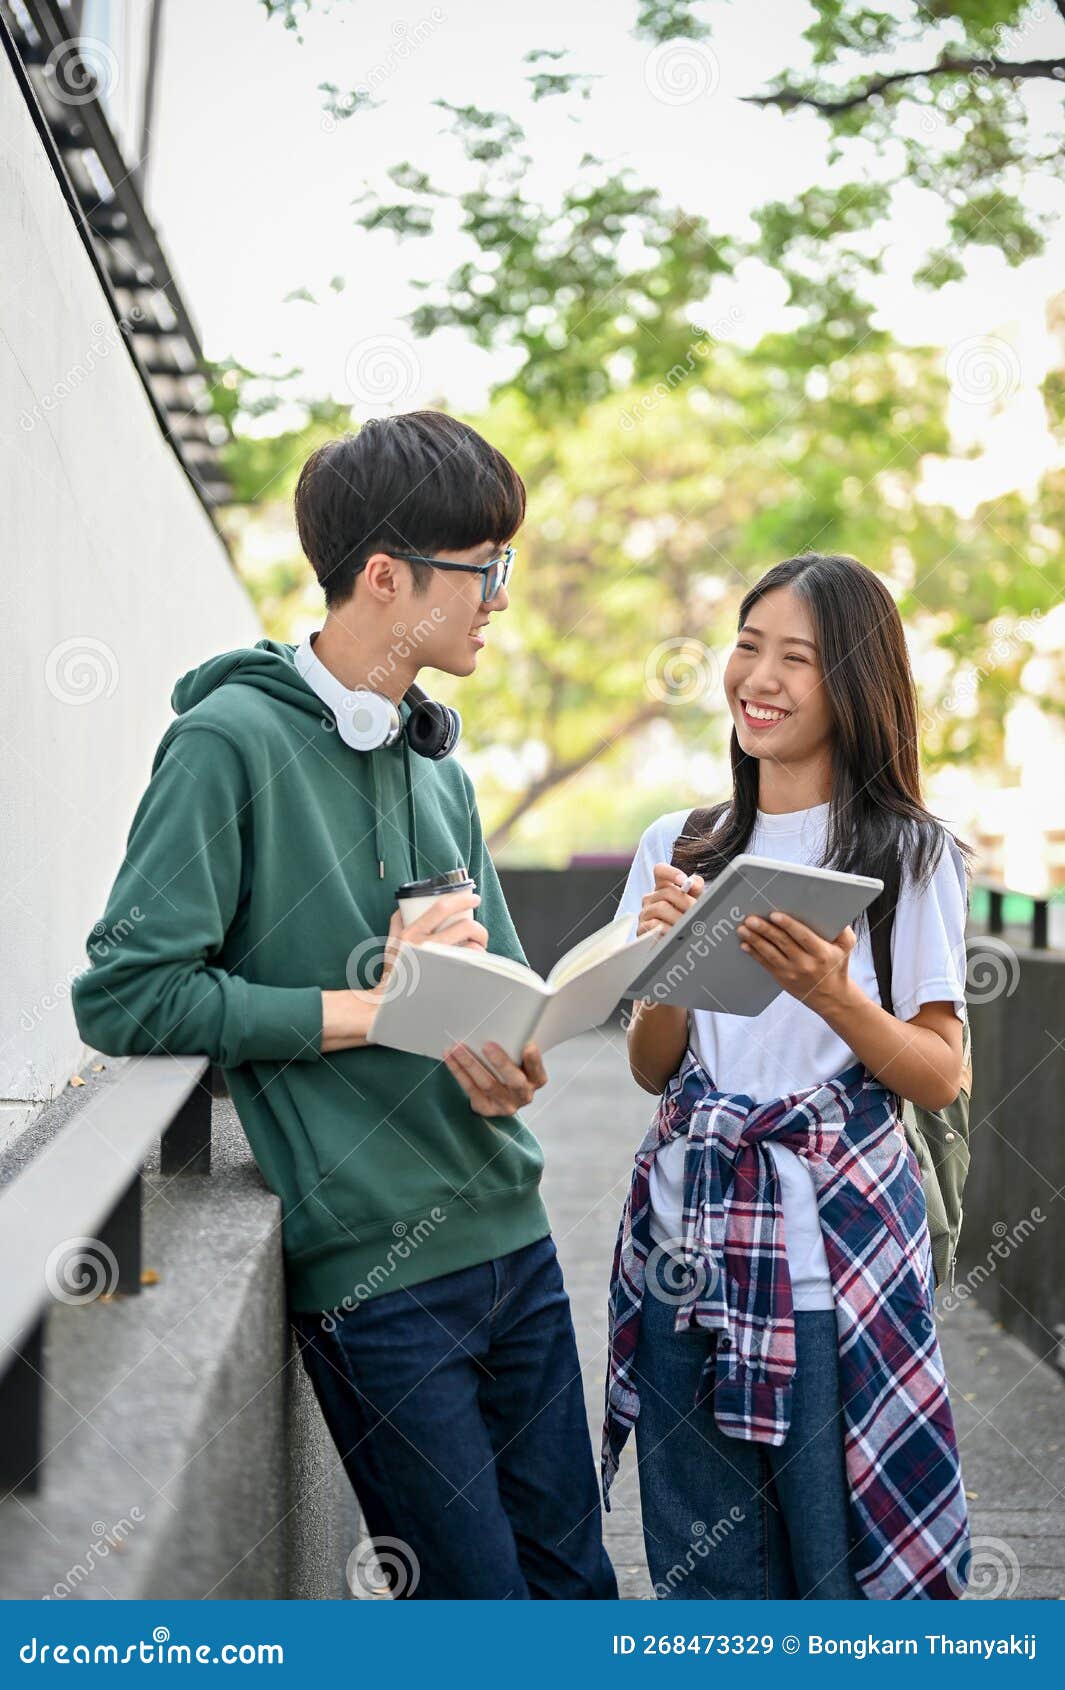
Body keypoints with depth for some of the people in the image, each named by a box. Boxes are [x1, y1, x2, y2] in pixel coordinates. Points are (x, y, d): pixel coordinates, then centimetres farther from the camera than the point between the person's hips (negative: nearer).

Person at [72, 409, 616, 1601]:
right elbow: (124, 996, -16)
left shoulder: (439, 766, 11)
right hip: (374, 1268, -7)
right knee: (475, 1599, 4)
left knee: (574, 1580, 16)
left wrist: (508, 1063, -8)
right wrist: (371, 1008, -15)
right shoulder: (230, 741, -11)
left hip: (511, 1231, 7)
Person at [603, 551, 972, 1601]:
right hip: (687, 1229, 4)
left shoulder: (911, 854, -2)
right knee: (704, 1564, 12)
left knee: (842, 1556, 4)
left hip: (835, 1236, -3)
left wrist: (830, 994, -18)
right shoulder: (678, 847, 9)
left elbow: (940, 1078, -2)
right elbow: (653, 1070, 9)